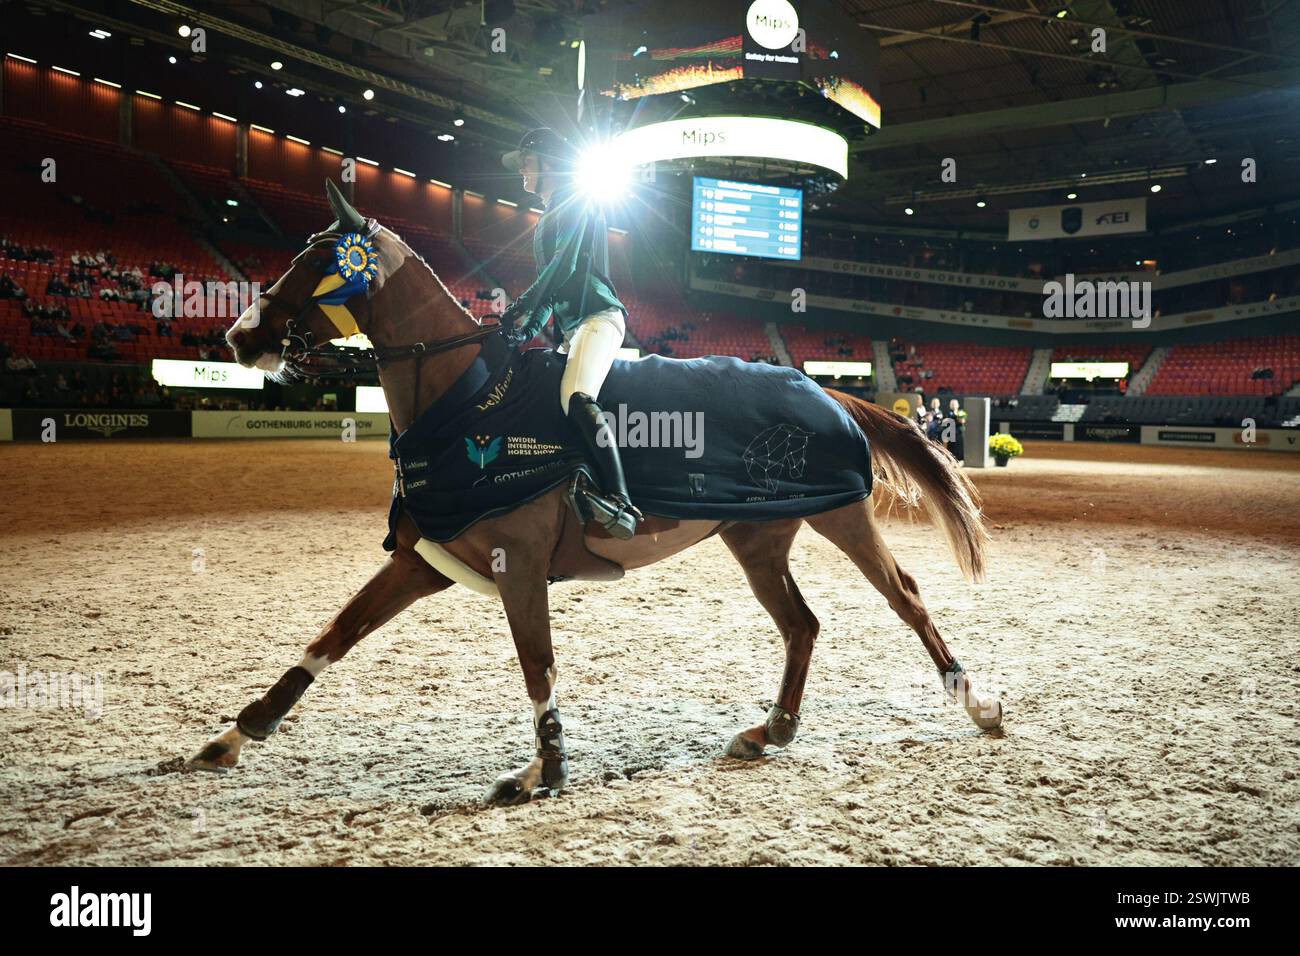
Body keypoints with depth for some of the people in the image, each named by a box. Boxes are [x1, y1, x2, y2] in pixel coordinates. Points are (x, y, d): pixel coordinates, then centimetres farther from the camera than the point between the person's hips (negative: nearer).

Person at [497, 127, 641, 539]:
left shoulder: (575, 202, 0)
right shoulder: (548, 218, 28)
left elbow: (564, 265, -14)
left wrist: (522, 306, -16)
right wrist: (530, 325, 12)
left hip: (598, 316, -11)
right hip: (572, 328, 11)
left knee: (577, 399, -33)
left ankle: (620, 502, -43)